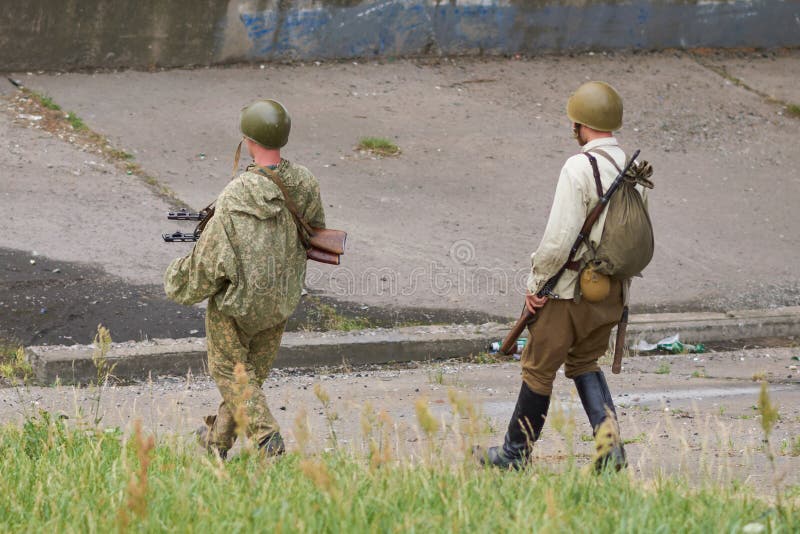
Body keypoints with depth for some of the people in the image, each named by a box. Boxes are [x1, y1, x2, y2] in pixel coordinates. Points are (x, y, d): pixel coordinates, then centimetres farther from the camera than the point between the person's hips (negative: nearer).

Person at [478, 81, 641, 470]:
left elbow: (560, 238, -22)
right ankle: (609, 445, 6)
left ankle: (515, 453, 20)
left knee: (539, 367, 8)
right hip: (613, 290, 7)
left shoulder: (579, 168, -20)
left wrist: (535, 282, -9)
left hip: (571, 291, -7)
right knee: (585, 363, 22)